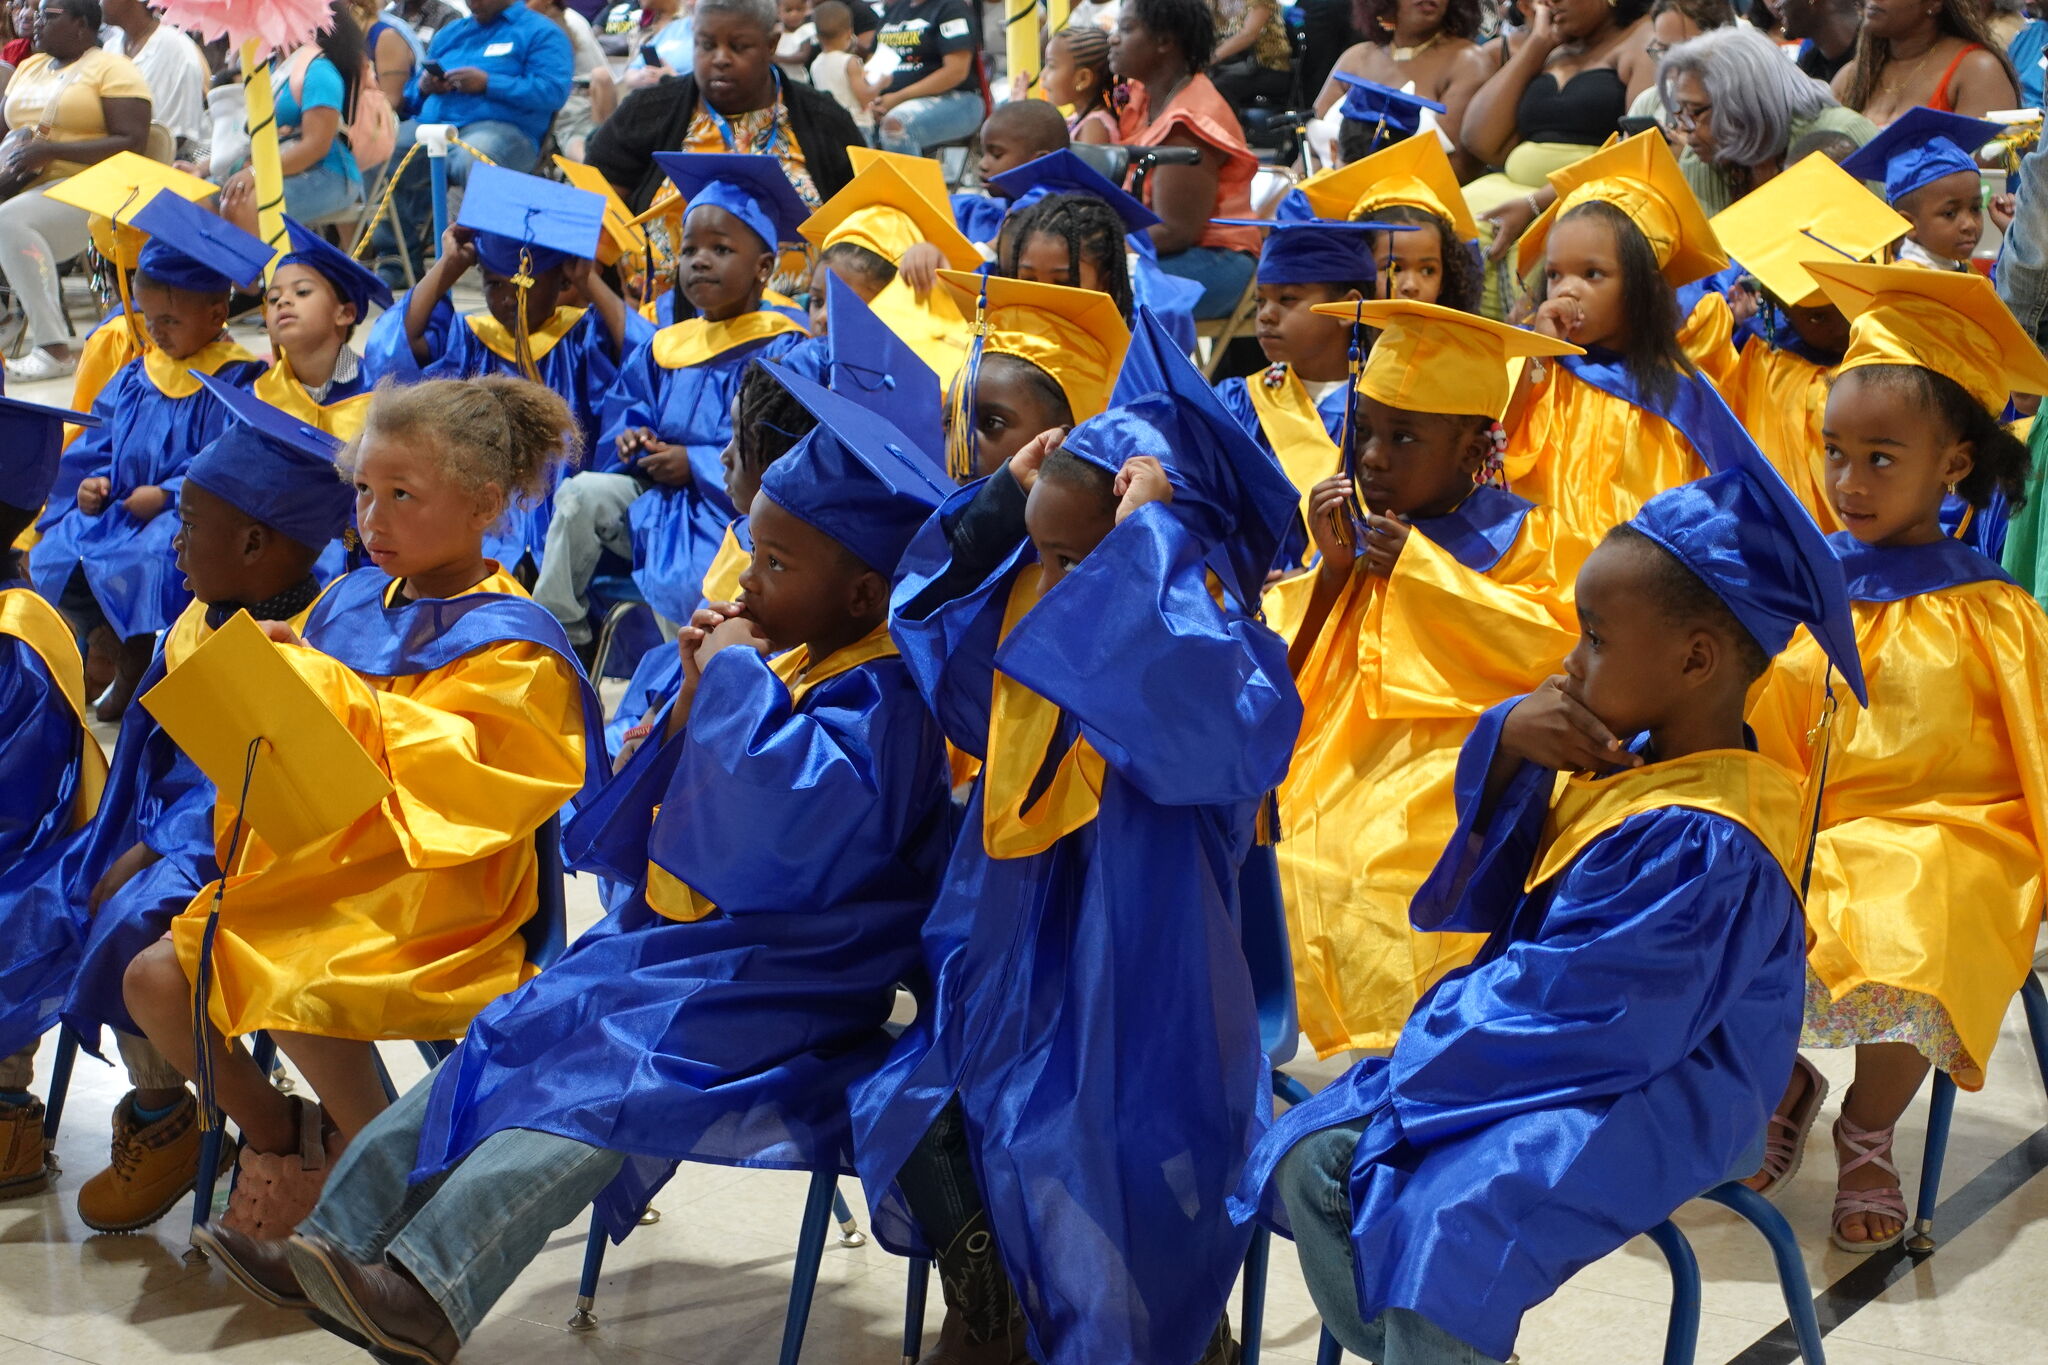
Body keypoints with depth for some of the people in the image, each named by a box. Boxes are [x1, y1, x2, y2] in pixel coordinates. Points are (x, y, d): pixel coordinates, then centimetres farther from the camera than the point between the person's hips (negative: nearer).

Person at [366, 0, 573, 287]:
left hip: (501, 127, -6)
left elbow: (554, 91, -6)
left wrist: (488, 83, -11)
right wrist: (423, 88, 7)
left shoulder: (540, 33, 10)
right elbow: (410, 97, 32)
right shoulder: (449, 34, 30)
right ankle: (391, 263, -16)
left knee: (471, 159, -41)